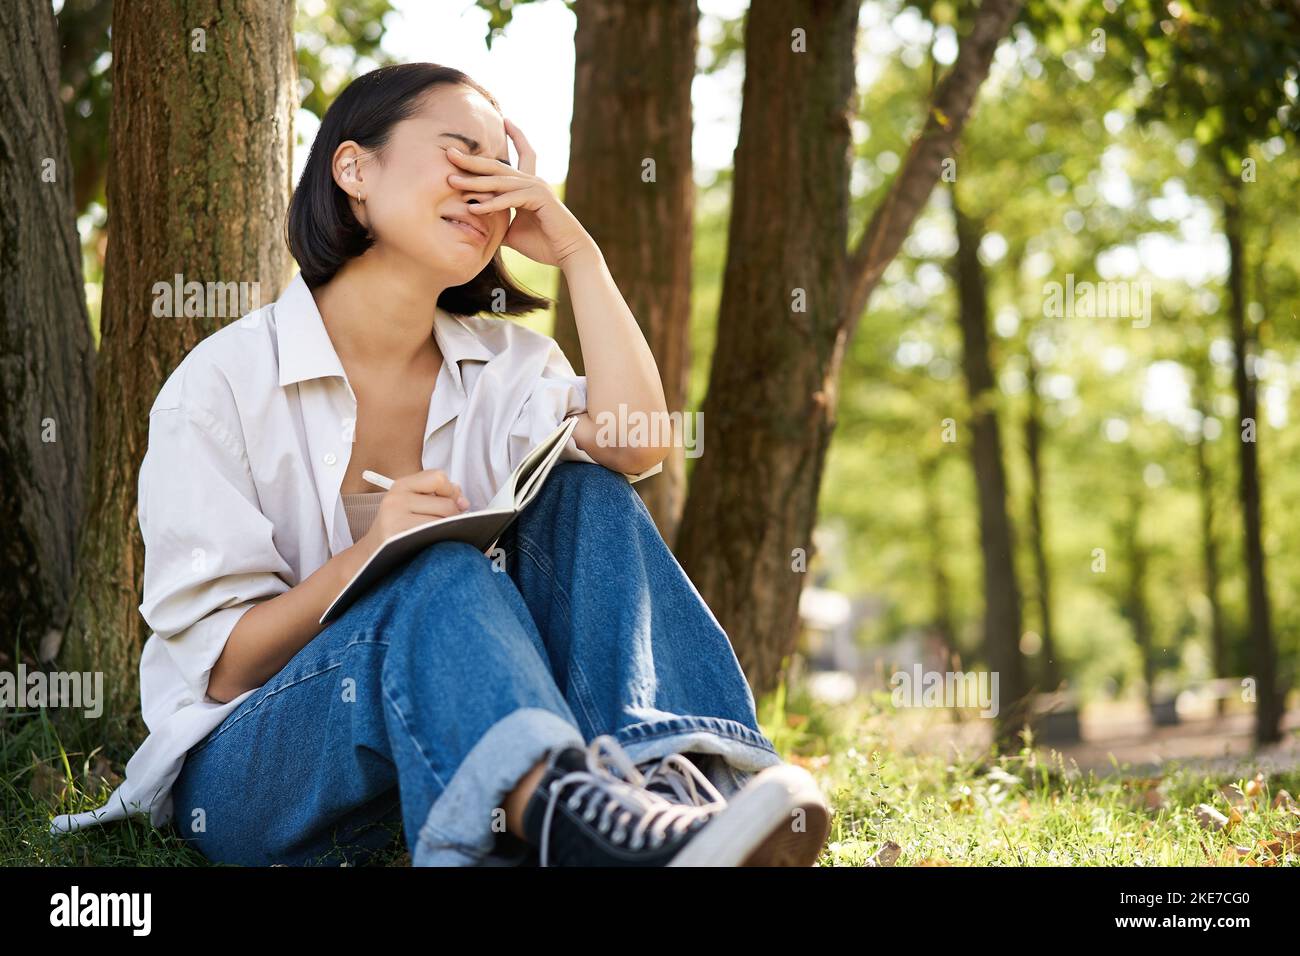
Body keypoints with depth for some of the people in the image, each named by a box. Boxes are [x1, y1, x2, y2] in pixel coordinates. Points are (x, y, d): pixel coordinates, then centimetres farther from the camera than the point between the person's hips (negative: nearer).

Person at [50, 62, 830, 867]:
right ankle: (566, 812, -62)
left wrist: (577, 252, -7)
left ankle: (682, 782, -41)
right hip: (249, 769, -4)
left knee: (585, 497, -17)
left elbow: (634, 446, -14)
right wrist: (364, 558, -27)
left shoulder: (504, 363, 10)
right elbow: (220, 668, -10)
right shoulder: (226, 381, -5)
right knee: (443, 577, -33)